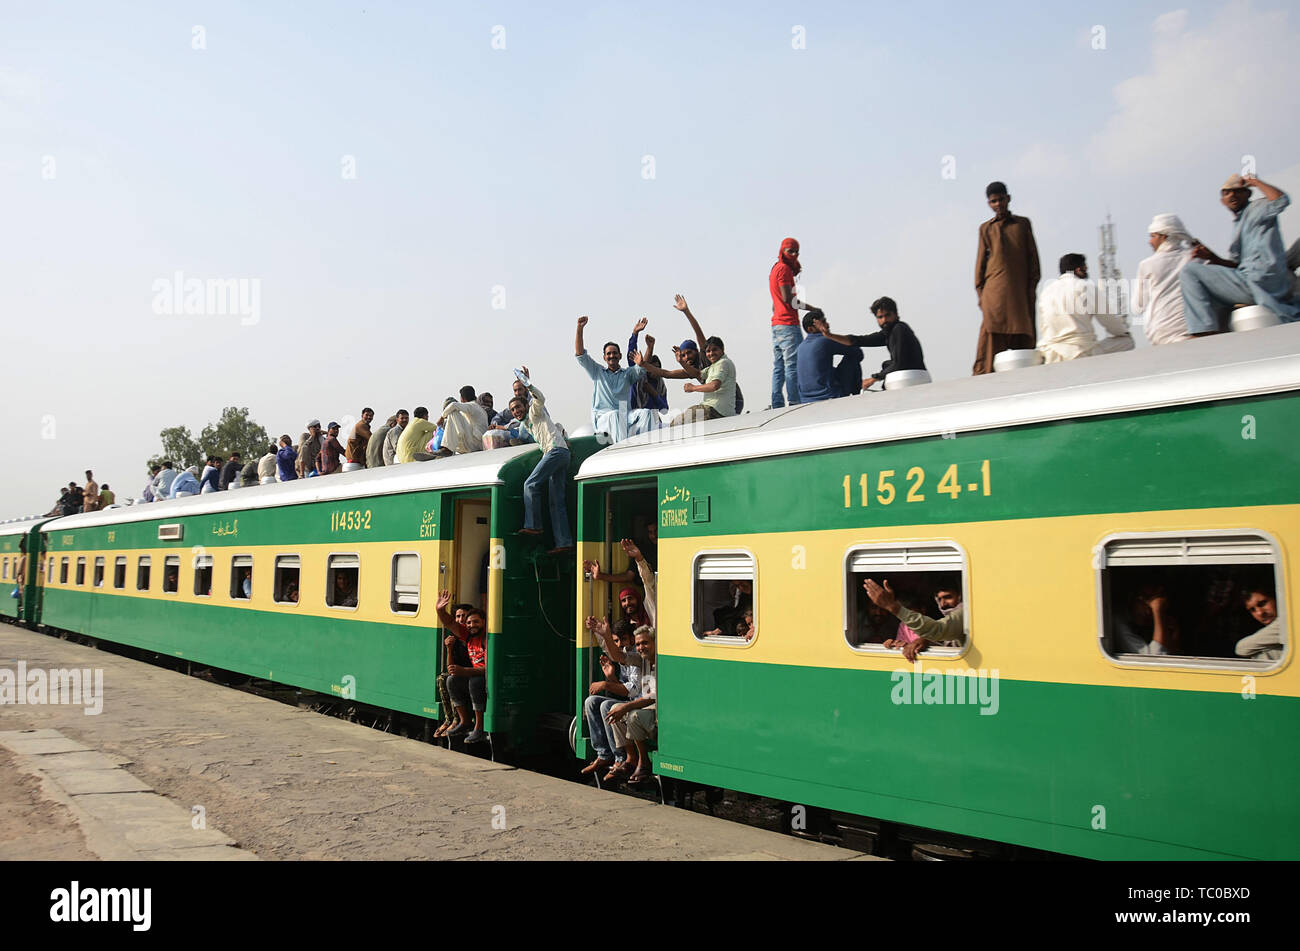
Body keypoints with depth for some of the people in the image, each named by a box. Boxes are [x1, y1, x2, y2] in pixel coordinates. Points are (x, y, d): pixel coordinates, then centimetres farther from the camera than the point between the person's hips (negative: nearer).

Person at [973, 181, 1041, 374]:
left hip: (1020, 290, 1)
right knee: (992, 336, -12)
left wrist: (1032, 287, 1)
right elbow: (981, 261, 12)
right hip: (995, 291, -1)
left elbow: (1032, 257, 12)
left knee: (1023, 338, -4)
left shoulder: (1023, 224, 16)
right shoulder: (986, 228, 15)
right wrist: (980, 292, 2)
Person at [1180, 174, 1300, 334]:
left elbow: (1281, 200, -24)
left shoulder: (1256, 208, 0)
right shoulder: (1238, 223, 26)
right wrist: (1211, 257, 6)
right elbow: (1237, 264, 23)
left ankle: (1205, 331, -21)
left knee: (1189, 272, -13)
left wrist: (1254, 181, -8)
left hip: (1260, 283, -10)